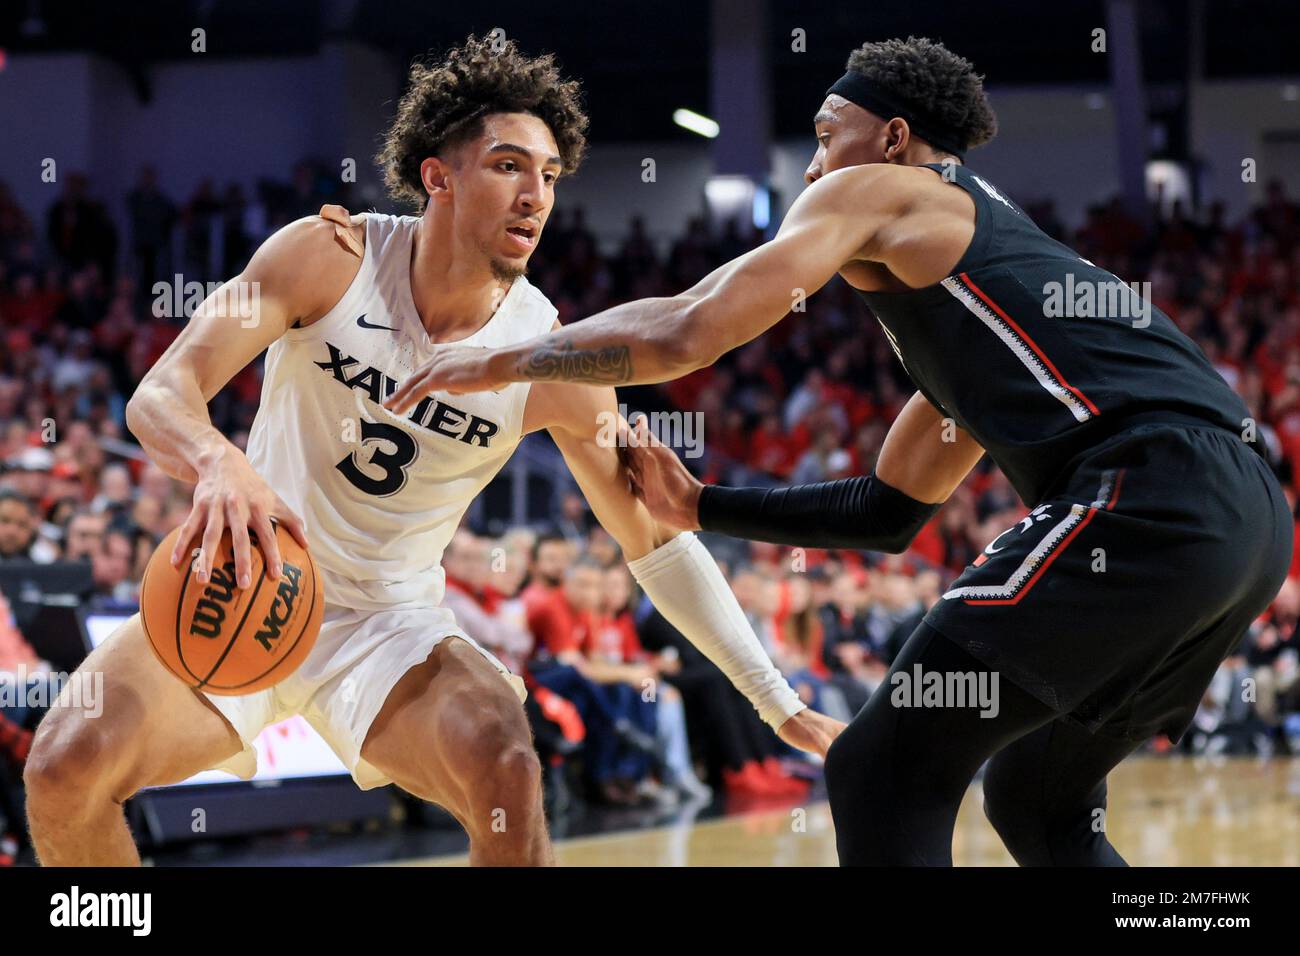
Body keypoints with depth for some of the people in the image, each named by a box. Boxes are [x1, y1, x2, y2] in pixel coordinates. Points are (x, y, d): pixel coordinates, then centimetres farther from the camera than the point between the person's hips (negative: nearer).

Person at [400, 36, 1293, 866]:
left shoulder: (873, 191, 10)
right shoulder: (988, 244, 35)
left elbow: (684, 331, -2)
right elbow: (889, 511, 39)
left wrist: (497, 363, 12)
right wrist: (699, 506, 38)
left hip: (1153, 493, -9)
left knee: (884, 774, -3)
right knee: (1036, 799, 24)